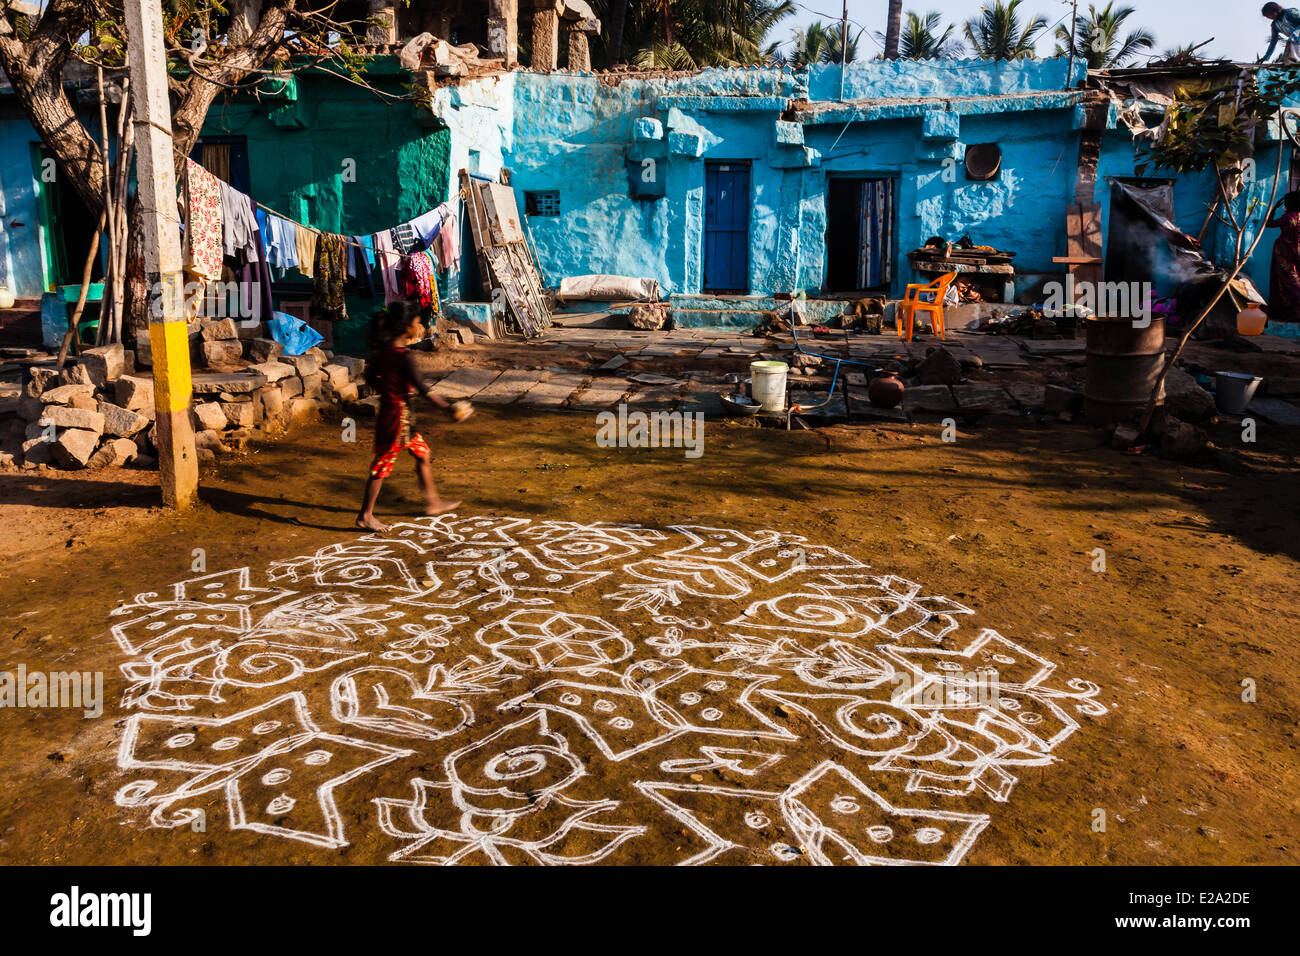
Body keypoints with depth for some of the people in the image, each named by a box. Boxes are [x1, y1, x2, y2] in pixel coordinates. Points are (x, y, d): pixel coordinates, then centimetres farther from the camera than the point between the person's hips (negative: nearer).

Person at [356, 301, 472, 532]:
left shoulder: (384, 349, 2)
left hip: (390, 408, 9)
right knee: (384, 463, 2)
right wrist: (449, 407, -18)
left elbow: (371, 376, 13)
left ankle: (432, 502, 30)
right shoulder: (402, 356, -23)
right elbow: (423, 389, -23)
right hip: (397, 415, -9)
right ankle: (365, 516, 13)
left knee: (422, 453, 19)